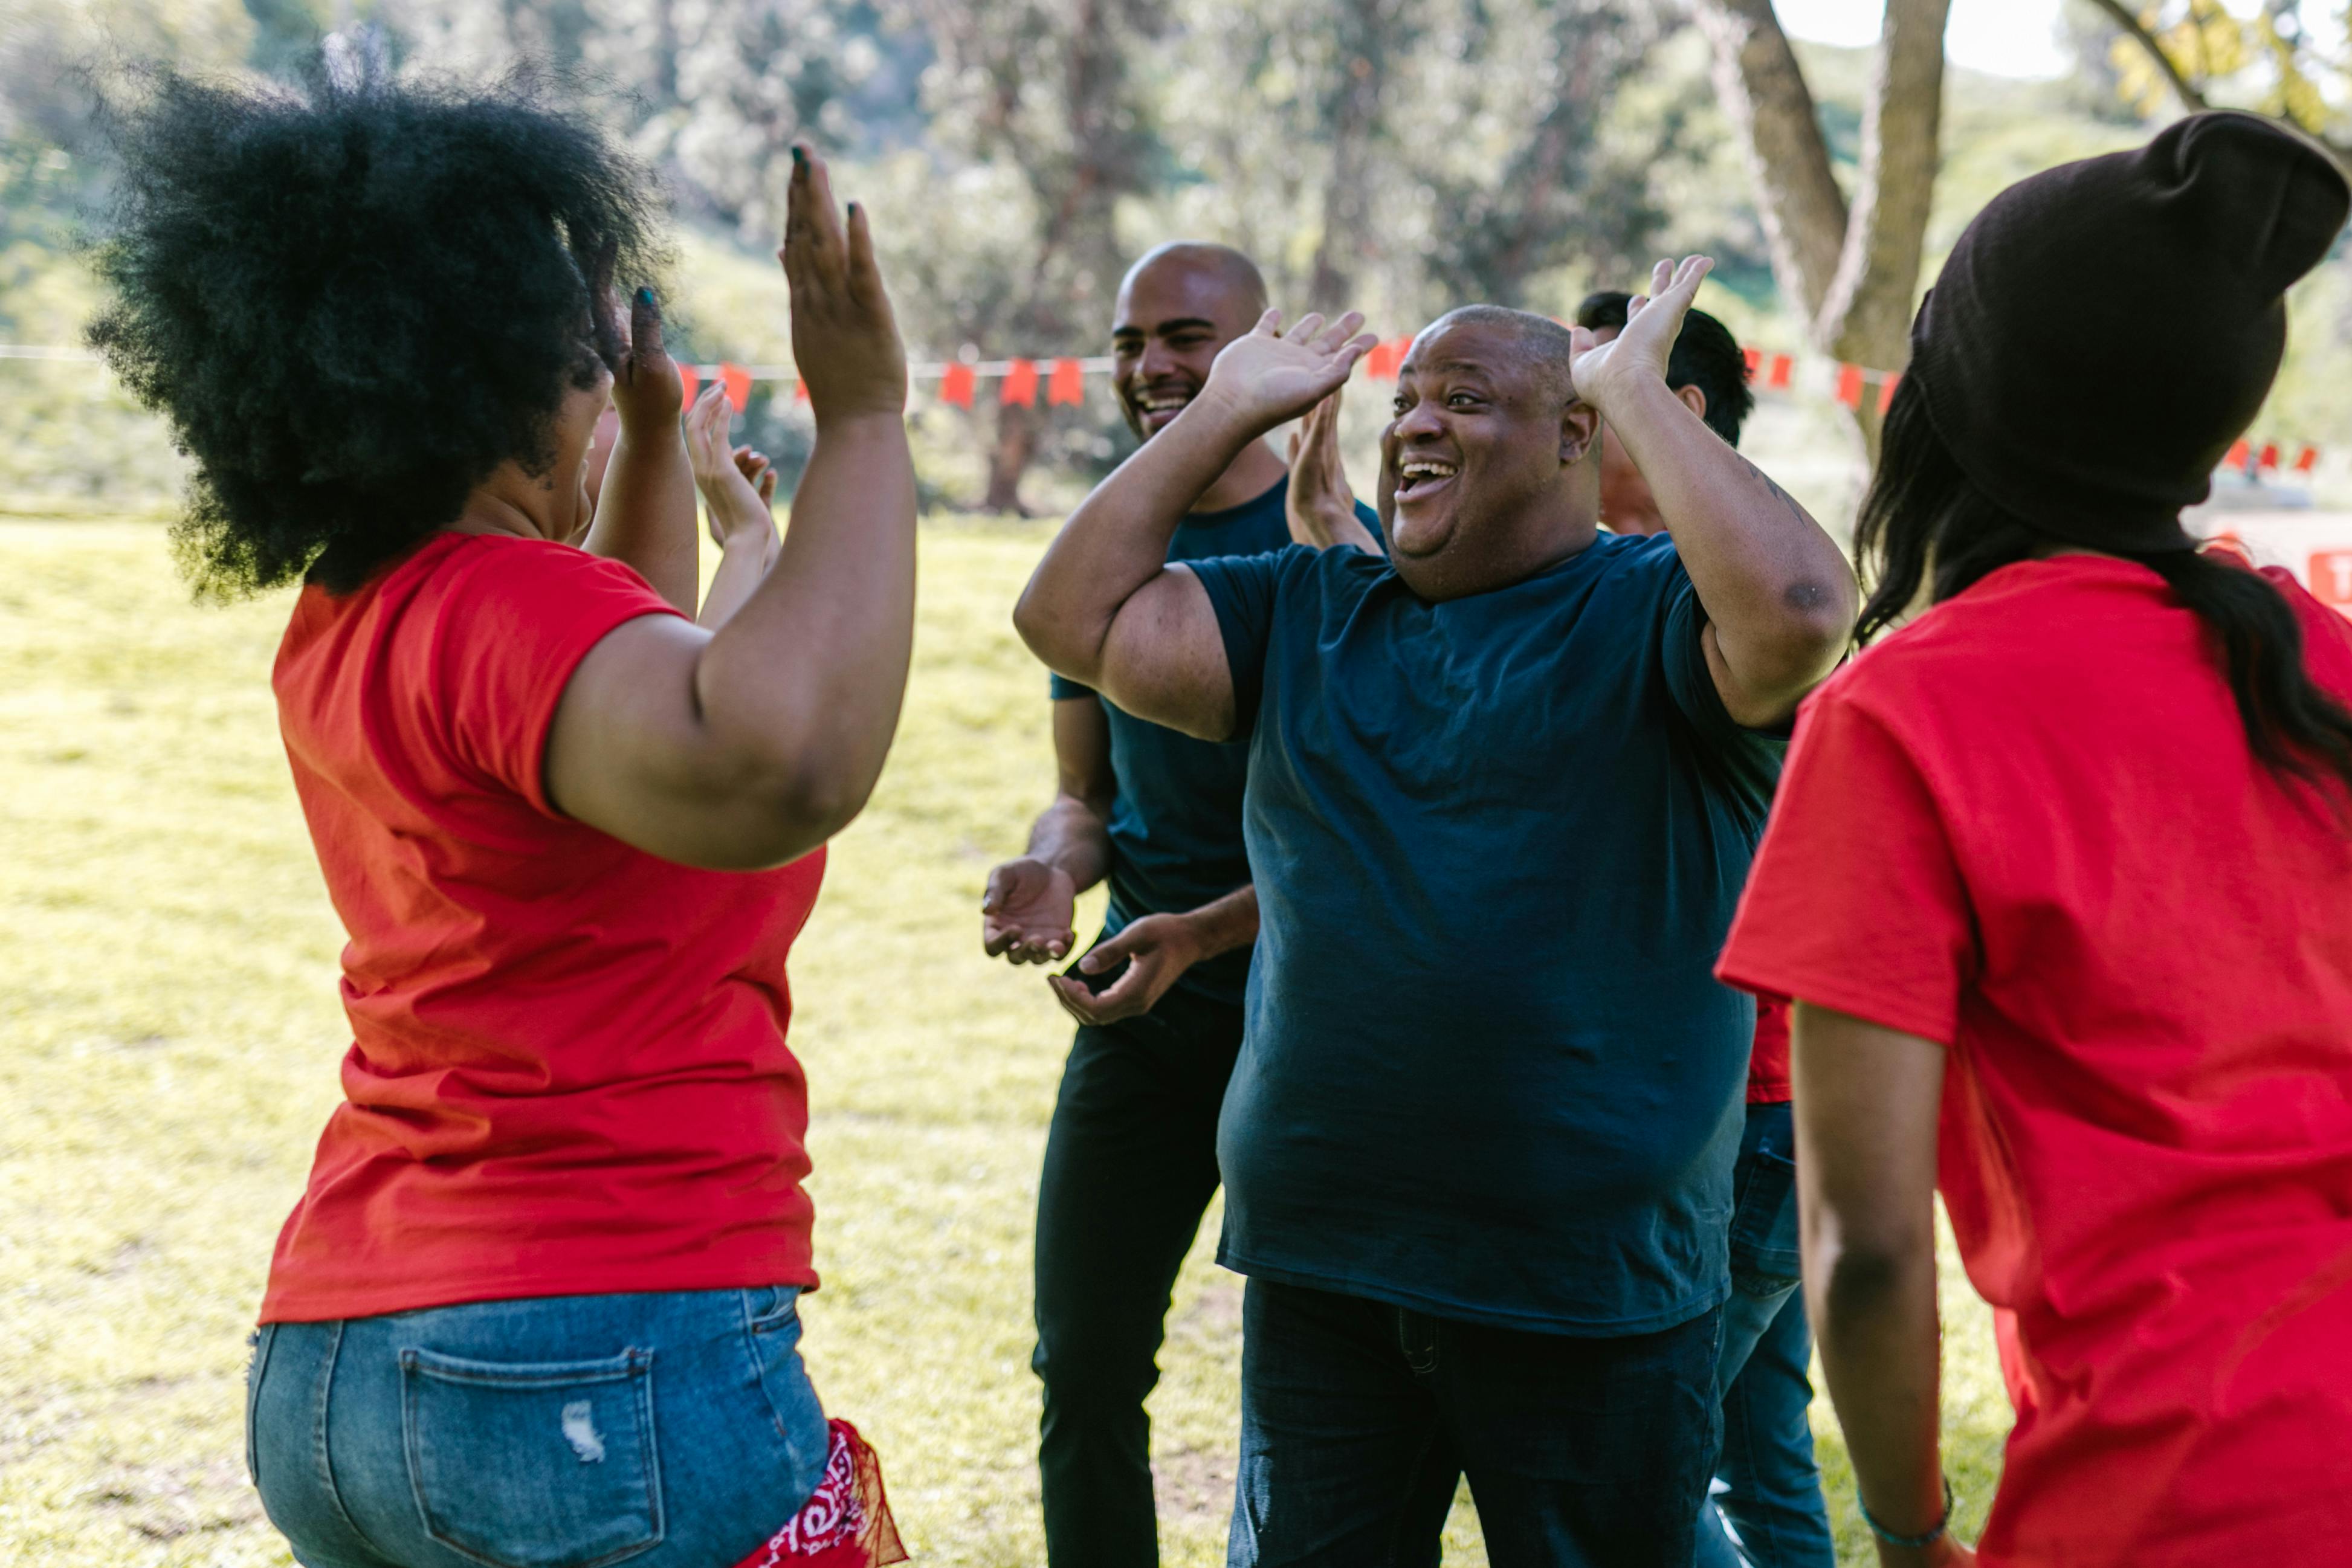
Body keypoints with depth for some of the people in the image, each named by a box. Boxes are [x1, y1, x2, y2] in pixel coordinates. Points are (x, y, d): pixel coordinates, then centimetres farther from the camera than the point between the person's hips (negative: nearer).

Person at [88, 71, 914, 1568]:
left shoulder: (342, 630, 12)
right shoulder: (502, 605, -17)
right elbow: (772, 767, -38)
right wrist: (863, 424, -29)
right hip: (608, 1370, -9)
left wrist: (657, 429, 28)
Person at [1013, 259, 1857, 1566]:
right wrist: (1228, 413, 5)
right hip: (1320, 1270, 5)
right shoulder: (1308, 613, 11)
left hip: (1589, 1296, -5)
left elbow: (1803, 617, -29)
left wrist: (1639, 394, -18)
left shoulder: (1651, 615, -7)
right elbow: (1075, 619, 4)